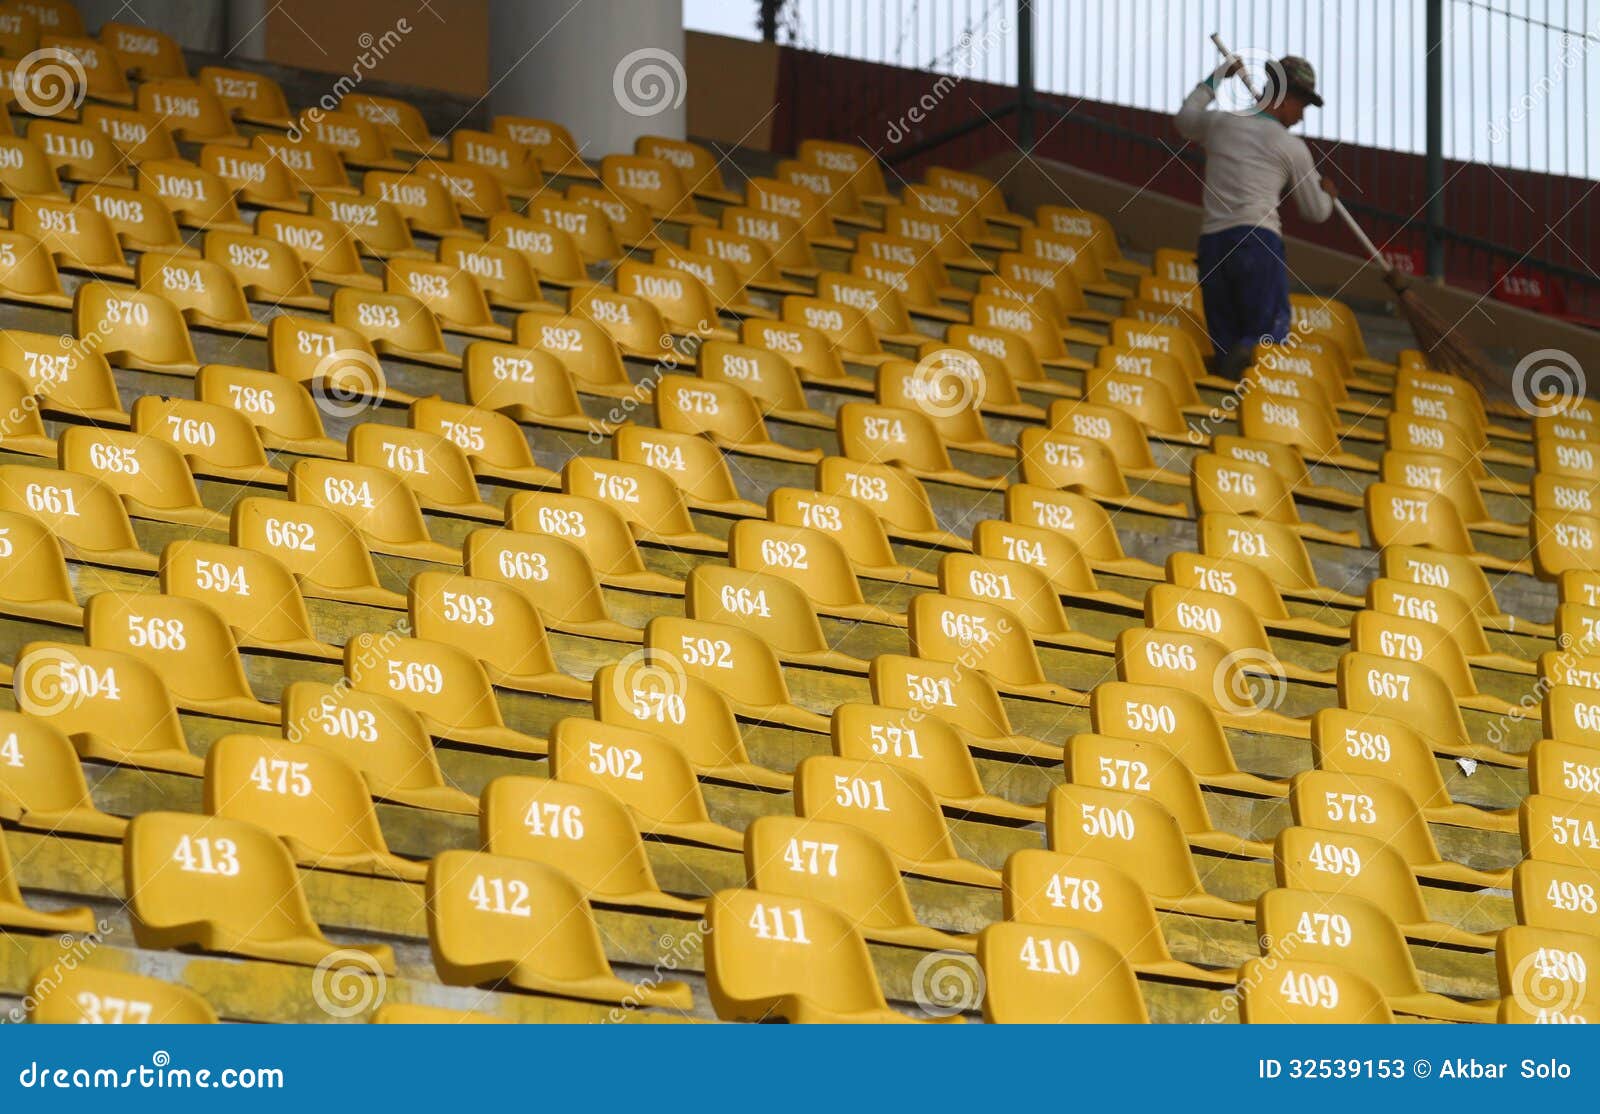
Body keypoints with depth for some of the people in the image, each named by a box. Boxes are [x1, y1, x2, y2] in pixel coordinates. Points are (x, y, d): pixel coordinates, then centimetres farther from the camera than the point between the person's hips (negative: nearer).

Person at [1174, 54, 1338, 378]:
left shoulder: (1218, 123, 14)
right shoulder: (1292, 147, 5)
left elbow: (1185, 117, 40)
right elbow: (1315, 212, 17)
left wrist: (1218, 76, 50)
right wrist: (1328, 195, 40)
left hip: (1211, 242, 4)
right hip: (1259, 242, -4)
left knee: (1225, 338, 6)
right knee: (1270, 335, -6)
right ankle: (1249, 353, -39)